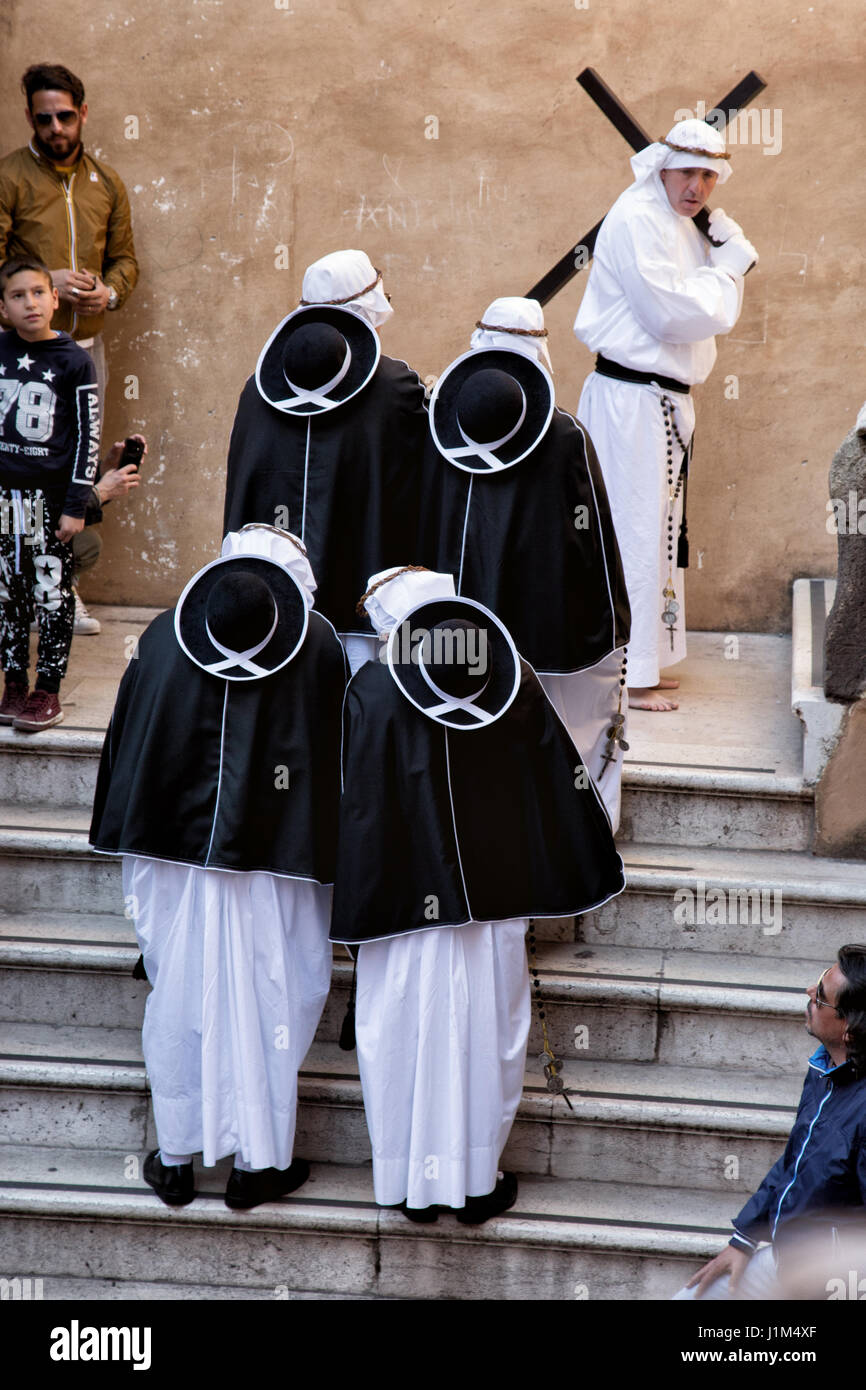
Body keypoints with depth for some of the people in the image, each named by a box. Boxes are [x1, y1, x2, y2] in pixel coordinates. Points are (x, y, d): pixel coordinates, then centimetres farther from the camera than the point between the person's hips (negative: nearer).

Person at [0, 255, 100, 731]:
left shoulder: (73, 361, -6)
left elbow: (88, 436, -5)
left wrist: (76, 505, -8)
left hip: (52, 495, -3)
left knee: (53, 593, 2)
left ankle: (48, 691, 10)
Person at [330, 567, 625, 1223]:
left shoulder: (374, 691, -11)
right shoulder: (514, 678, -2)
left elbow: (362, 806, -10)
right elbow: (562, 778, 5)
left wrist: (358, 908, -3)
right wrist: (589, 869, 16)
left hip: (407, 898, -2)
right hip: (494, 898, 2)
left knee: (407, 1033, 10)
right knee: (488, 1031, 12)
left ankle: (412, 1179, 19)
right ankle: (478, 1179, 20)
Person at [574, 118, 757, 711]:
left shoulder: (683, 227, 17)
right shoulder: (636, 221, -15)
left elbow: (719, 314, 20)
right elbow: (674, 312, -22)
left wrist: (732, 255, 5)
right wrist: (725, 272, -7)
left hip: (665, 400, 11)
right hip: (630, 398, -11)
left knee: (658, 529, 16)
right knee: (635, 530, -8)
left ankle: (645, 662, 25)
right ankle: (628, 676, -4)